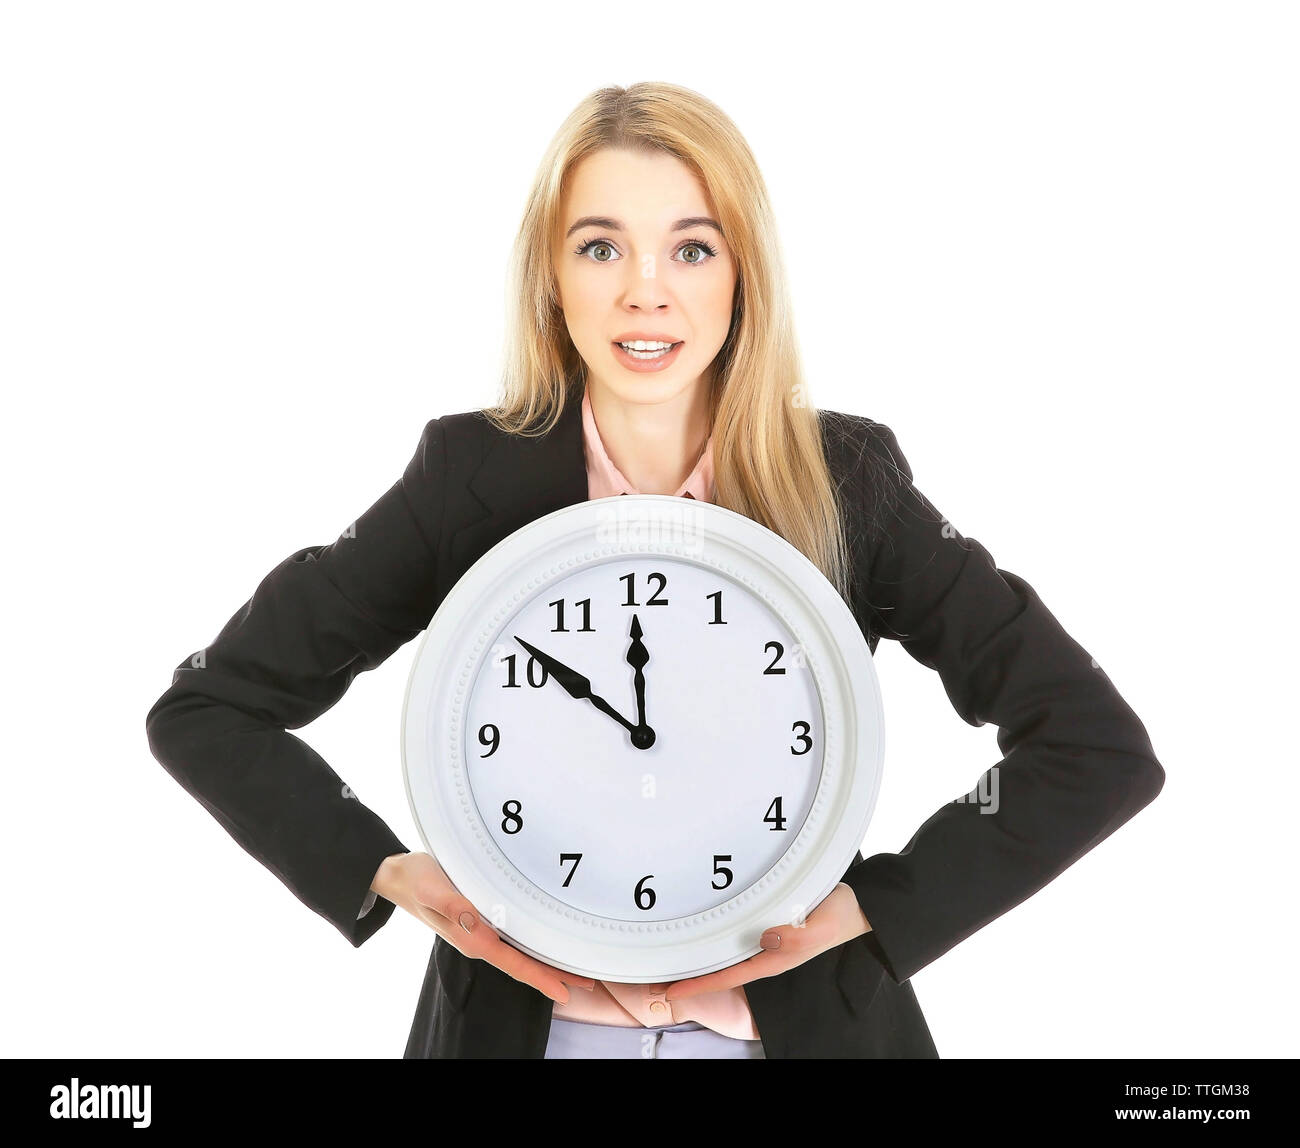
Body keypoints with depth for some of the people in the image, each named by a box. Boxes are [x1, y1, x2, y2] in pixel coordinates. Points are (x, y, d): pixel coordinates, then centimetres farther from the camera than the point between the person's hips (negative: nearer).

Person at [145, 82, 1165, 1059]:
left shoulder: (843, 478, -9)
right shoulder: (473, 478, -9)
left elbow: (1103, 747, -11)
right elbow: (206, 708, -3)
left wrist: (868, 907, -16)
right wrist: (389, 875, -14)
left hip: (798, 1022, 0)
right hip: (525, 1018, 0)